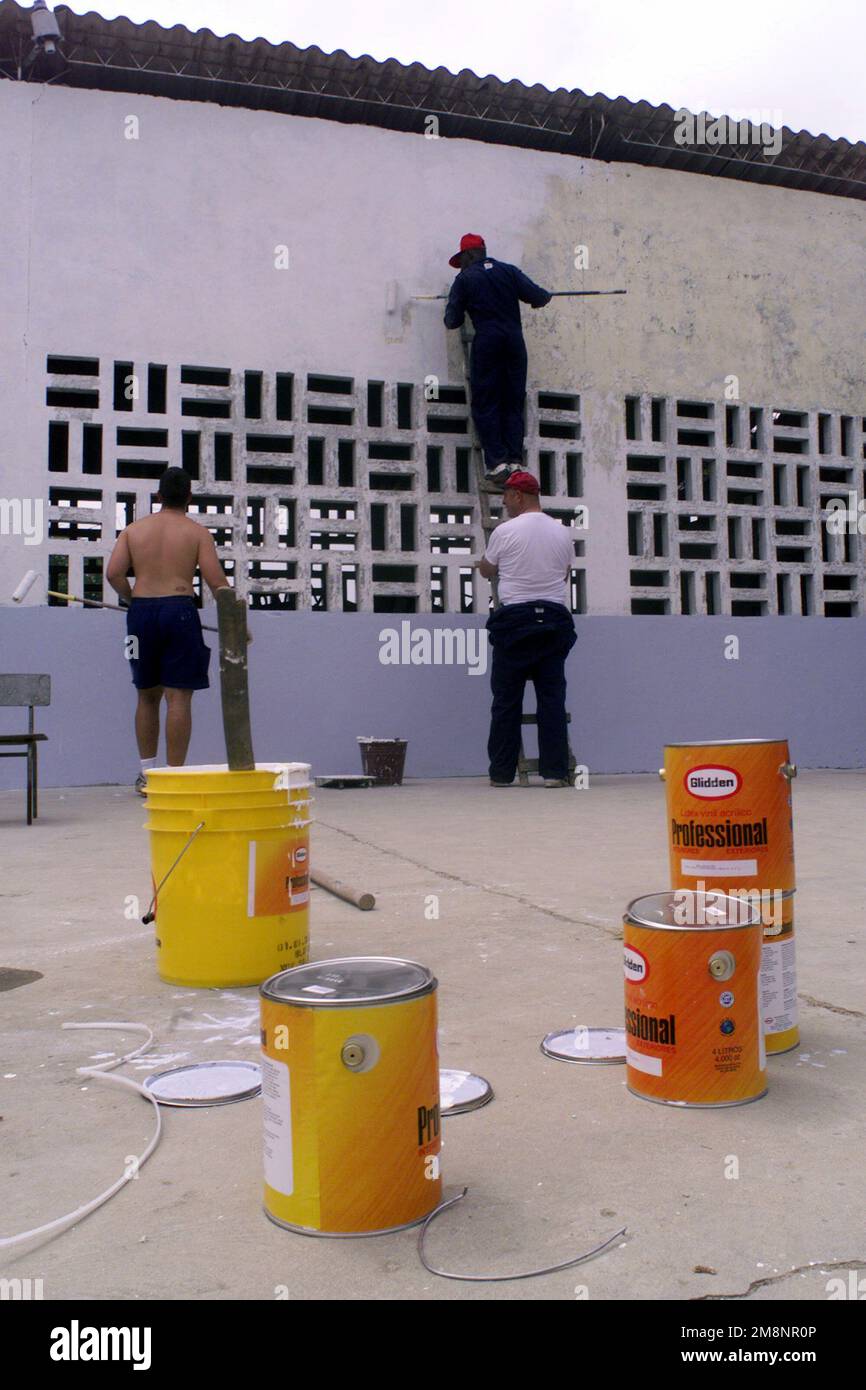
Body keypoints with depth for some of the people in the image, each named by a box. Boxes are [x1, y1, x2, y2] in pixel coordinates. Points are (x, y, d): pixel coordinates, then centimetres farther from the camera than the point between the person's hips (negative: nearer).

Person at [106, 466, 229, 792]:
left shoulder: (134, 529, 11)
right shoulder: (197, 532, 2)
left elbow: (114, 573, 1)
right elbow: (216, 581, -5)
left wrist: (134, 600, 17)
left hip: (141, 611, 4)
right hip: (179, 610, -3)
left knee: (147, 695, 15)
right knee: (178, 697, -2)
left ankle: (146, 773, 21)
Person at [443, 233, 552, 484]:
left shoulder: (465, 278, 3)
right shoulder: (509, 271, 10)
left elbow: (452, 321, 2)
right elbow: (537, 296, 2)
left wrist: (451, 309, 25)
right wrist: (545, 297, 25)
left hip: (486, 343, -3)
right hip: (515, 341, 3)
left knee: (485, 403, 2)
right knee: (513, 402, 9)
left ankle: (496, 461, -8)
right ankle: (515, 460, 3)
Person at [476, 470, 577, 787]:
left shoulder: (505, 531, -5)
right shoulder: (563, 532, 7)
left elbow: (487, 570, 10)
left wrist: (481, 565, 32)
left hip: (514, 619, -3)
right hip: (554, 617, 3)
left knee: (506, 699, 4)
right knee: (552, 697, 4)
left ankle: (501, 772, 8)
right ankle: (555, 771, 2)